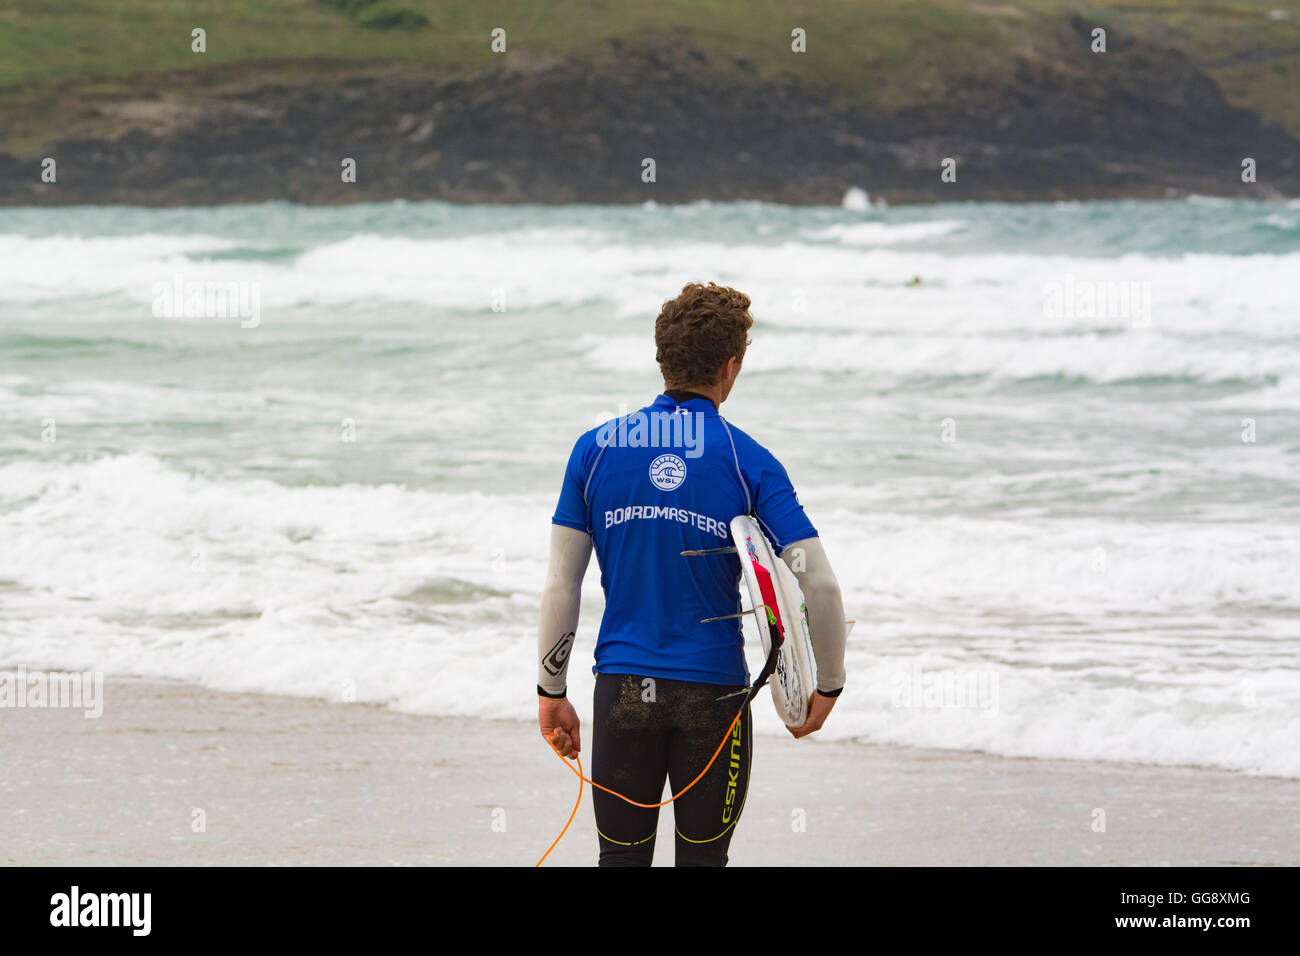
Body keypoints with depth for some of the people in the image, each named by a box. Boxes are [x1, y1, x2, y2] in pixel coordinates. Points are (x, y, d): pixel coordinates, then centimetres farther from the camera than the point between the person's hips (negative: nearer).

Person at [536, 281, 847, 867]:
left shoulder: (596, 450, 1)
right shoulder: (748, 461, -5)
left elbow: (561, 586, 1)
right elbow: (819, 585, -10)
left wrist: (551, 693, 10)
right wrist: (829, 686, 4)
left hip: (623, 687, 2)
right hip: (713, 695, -2)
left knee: (621, 857, 8)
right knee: (702, 859, 8)